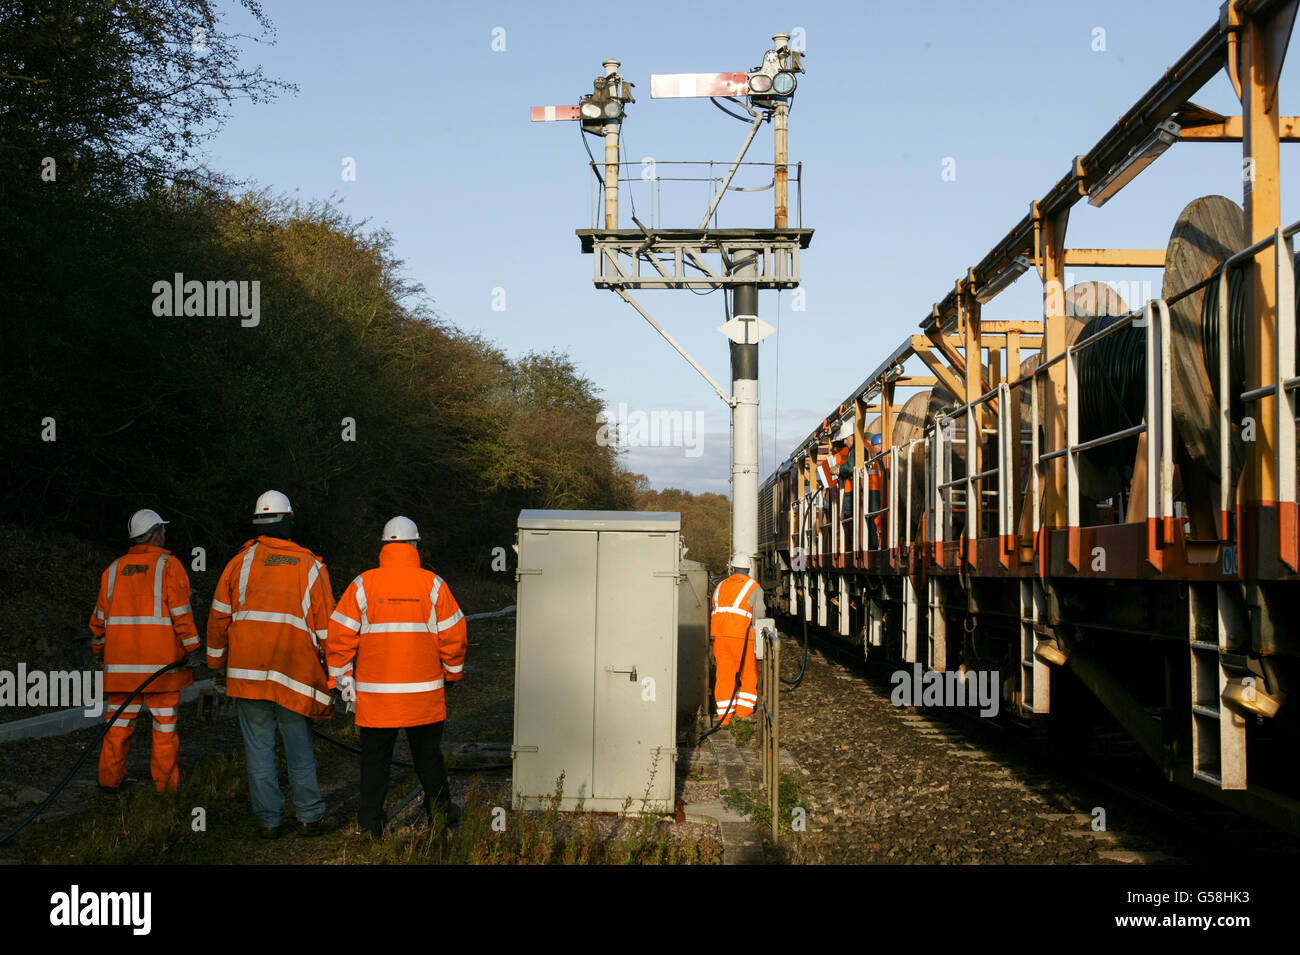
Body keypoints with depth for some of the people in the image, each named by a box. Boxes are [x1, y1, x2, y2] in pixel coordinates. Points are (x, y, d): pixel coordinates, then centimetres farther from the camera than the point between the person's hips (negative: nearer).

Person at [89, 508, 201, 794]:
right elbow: (181, 613, -11)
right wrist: (192, 649, -7)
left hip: (121, 663, 4)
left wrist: (99, 649, 26)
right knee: (165, 724, 3)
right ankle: (165, 782, 5)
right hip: (162, 662, -4)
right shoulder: (169, 566, -5)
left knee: (119, 723, 12)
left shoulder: (114, 570, 10)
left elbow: (100, 617, 14)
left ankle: (110, 778, 15)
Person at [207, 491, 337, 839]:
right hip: (294, 672, 0)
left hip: (247, 670, 1)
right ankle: (310, 816, 9)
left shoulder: (241, 561, 4)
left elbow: (219, 616, 8)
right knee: (299, 745, 8)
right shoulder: (310, 566, 4)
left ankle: (269, 820, 8)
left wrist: (217, 663, 17)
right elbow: (325, 625, 4)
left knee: (259, 745, 5)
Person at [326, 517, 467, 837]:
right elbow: (452, 634, 0)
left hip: (375, 691, 0)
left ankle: (371, 822, 11)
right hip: (424, 691, 1)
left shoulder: (363, 585, -4)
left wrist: (342, 677, 6)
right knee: (428, 754, 15)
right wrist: (452, 672, 15)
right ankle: (440, 812, 27)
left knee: (375, 757, 9)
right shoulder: (432, 584, -3)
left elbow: (340, 635, -4)